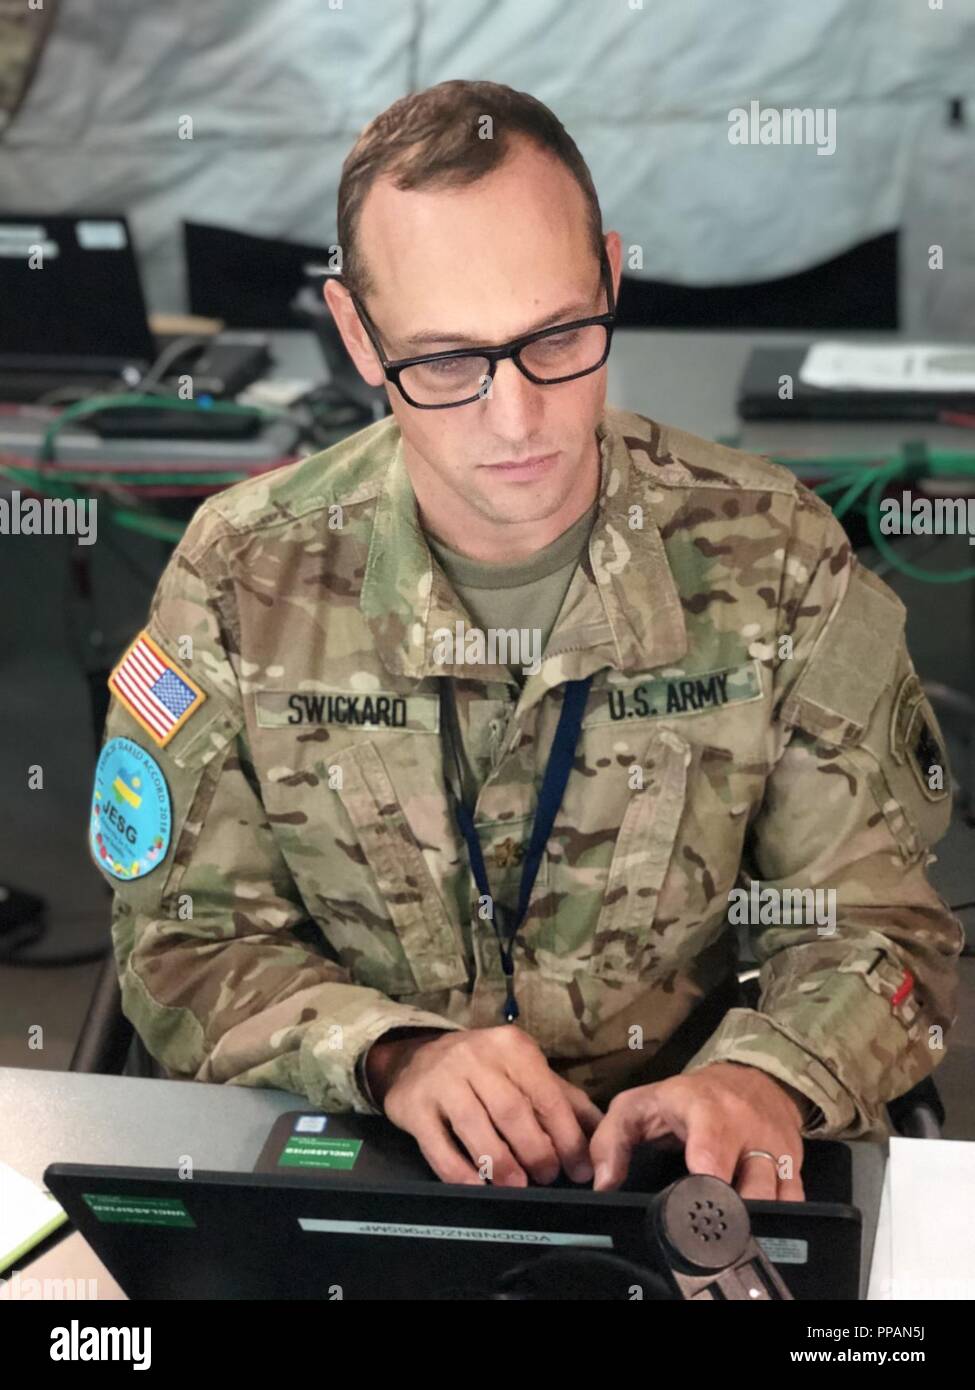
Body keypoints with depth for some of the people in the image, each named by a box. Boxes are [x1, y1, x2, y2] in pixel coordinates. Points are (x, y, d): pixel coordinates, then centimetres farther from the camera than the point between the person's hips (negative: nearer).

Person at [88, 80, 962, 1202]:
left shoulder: (774, 560, -7)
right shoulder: (240, 578, -7)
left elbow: (875, 929, -3)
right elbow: (187, 943, -2)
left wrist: (762, 1080, -25)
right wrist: (392, 1056, -22)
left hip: (663, 1161, 3)